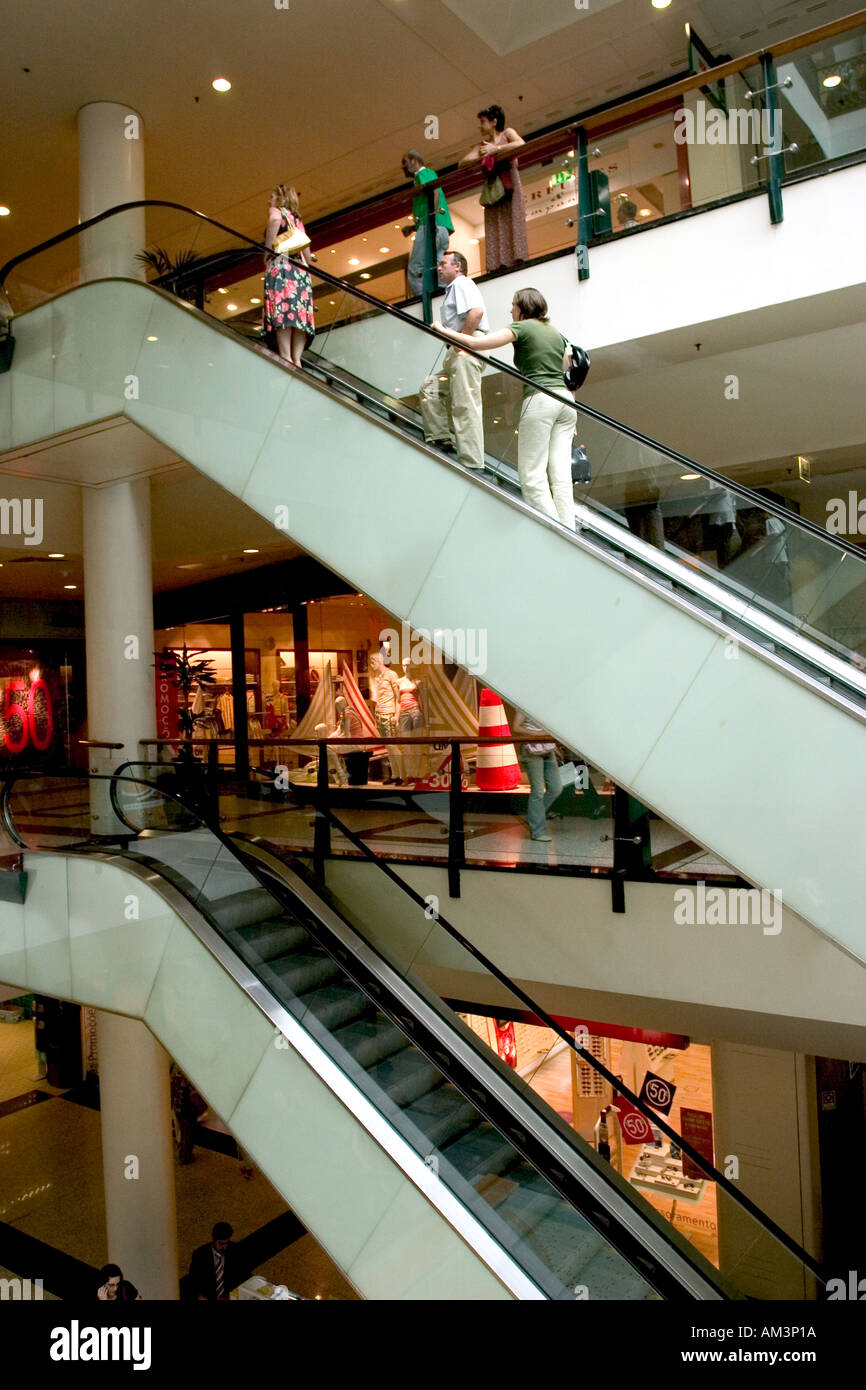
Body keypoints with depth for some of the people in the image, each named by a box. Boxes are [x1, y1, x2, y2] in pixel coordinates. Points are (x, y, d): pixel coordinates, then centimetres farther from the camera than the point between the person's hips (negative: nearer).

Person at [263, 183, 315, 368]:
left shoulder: (276, 210, 11)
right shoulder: (297, 219, 29)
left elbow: (275, 219, -14)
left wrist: (267, 249, -10)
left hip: (281, 264, -6)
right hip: (301, 269, 7)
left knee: (282, 310, -19)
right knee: (299, 313, -5)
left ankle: (286, 357, -34)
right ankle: (296, 359, -18)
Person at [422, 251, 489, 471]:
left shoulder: (462, 283, -2)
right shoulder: (453, 288, 30)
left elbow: (476, 311, -20)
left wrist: (461, 340, -18)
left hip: (467, 350, -11)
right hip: (458, 354, 11)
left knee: (465, 405, -15)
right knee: (430, 388, 14)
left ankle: (472, 462, -18)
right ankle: (440, 437, 14)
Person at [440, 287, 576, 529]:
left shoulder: (522, 327, 1)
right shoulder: (556, 332, 22)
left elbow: (477, 343, -8)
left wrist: (445, 331, 6)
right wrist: (571, 417, 25)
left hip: (540, 399, -7)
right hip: (565, 400, 7)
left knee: (531, 473, -5)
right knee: (560, 472, 3)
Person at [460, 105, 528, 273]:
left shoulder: (507, 133, 10)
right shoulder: (482, 145, 21)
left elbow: (521, 144, -11)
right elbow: (463, 162, 11)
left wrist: (495, 149, -9)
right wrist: (482, 155, -4)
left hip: (509, 183, -4)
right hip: (492, 188, 4)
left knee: (512, 221, -14)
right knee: (494, 227, -9)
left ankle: (517, 258, -21)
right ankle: (498, 264, -17)